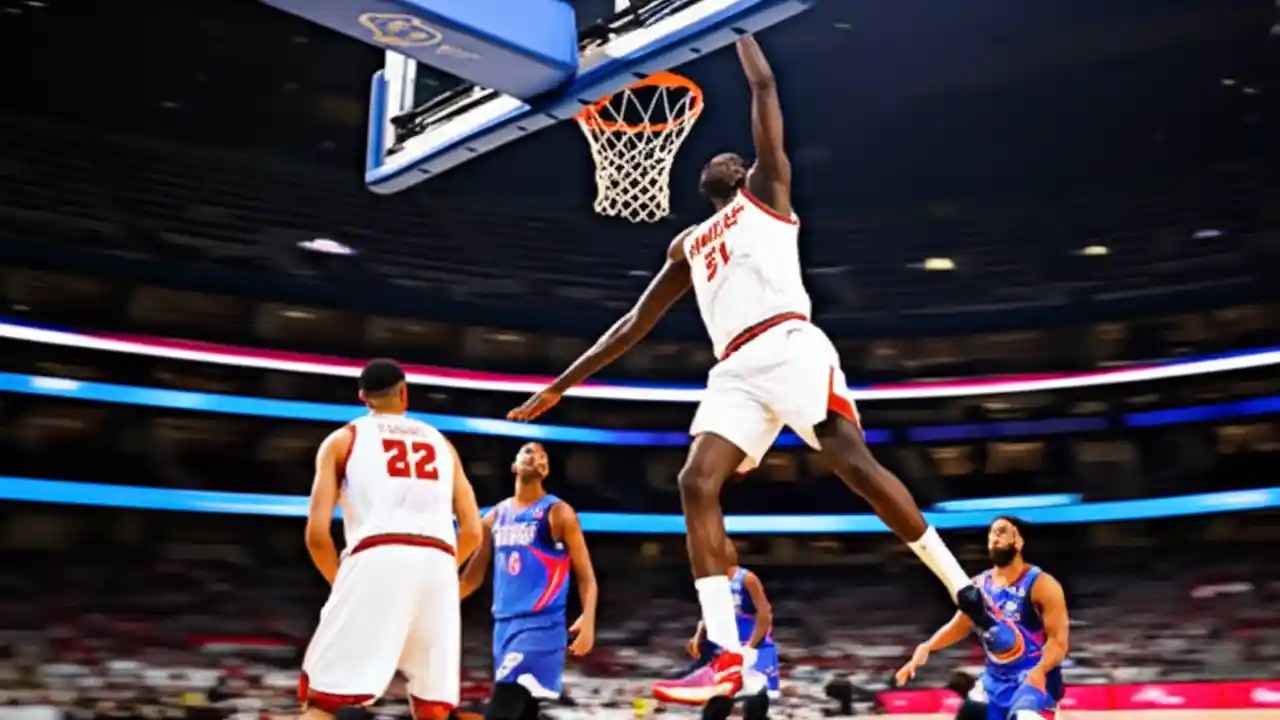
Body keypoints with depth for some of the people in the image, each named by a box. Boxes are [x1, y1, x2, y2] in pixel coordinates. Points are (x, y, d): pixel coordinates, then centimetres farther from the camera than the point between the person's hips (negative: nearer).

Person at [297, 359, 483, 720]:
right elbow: (473, 532, 20)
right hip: (438, 567, 3)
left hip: (376, 562, -3)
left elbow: (317, 534, 7)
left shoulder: (343, 439, 17)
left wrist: (341, 582, 23)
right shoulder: (441, 443, 26)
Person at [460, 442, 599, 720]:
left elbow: (586, 576, -5)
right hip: (505, 623, 6)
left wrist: (588, 621, -20)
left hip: (541, 624, -6)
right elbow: (473, 577, 21)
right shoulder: (495, 516, 14)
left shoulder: (558, 513, -1)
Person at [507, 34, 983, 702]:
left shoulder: (767, 189, 20)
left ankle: (962, 587, -10)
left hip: (790, 346, -5)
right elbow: (634, 323, 31)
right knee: (696, 485, -13)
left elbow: (763, 86, 16)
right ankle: (728, 657, -17)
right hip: (736, 369, 6)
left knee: (855, 464, -20)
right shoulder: (688, 245, 32)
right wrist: (560, 384, 29)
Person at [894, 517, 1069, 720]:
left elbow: (1058, 639, -17)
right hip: (996, 679, 7)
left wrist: (1040, 670, -35)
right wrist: (926, 647, 2)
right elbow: (960, 625, 17)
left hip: (1034, 678, -7)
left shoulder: (1041, 584, -11)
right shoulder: (979, 585, 6)